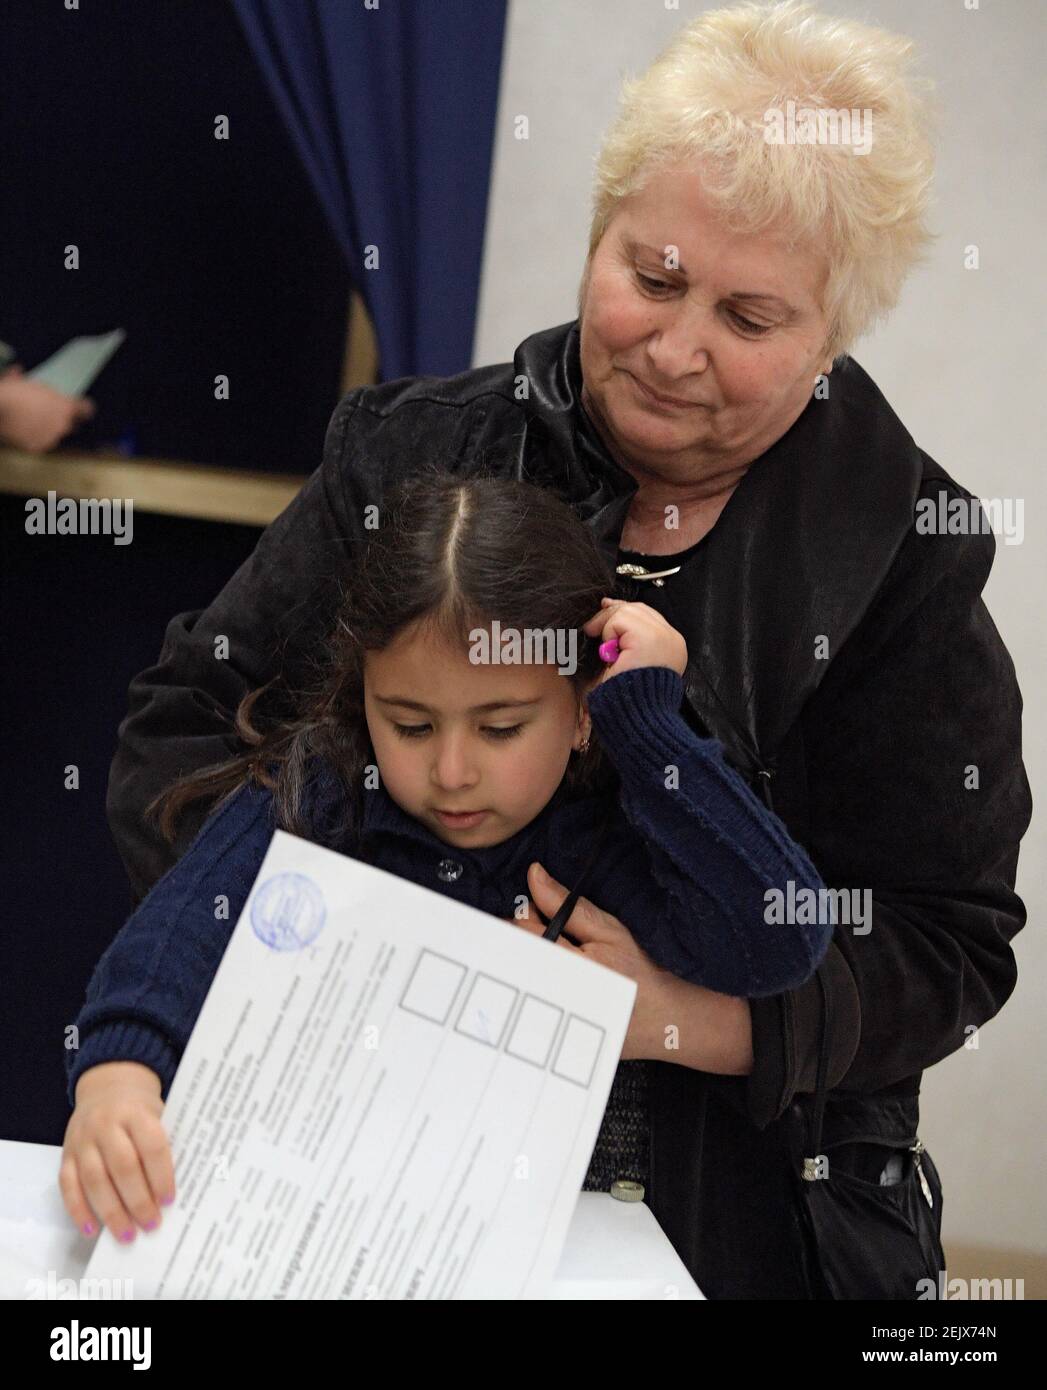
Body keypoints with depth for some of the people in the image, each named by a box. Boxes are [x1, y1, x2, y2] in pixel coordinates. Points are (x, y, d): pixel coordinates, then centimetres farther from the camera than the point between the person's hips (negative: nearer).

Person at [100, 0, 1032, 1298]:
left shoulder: (905, 555, -9)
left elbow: (944, 945, -10)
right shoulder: (412, 454, -4)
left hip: (715, 1219, -1)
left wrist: (690, 1010, -26)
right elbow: (185, 720, -4)